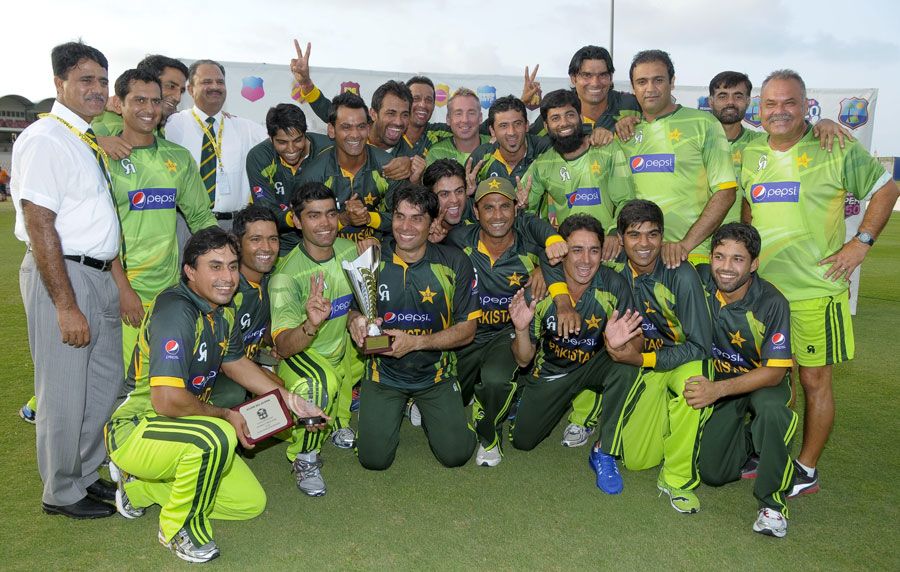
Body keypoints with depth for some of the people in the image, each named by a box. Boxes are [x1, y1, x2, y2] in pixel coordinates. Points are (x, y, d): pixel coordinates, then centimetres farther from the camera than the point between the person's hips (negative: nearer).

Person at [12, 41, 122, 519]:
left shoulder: (93, 141, 13)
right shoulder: (45, 140, -13)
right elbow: (40, 227, -18)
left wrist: (117, 278, 13)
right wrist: (67, 305, -21)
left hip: (102, 274, 9)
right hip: (62, 275, -9)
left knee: (105, 383, 17)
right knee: (65, 392, 3)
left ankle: (86, 475, 36)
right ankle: (62, 493, 23)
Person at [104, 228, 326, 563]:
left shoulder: (224, 311, 1)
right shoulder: (176, 312, -27)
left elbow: (235, 362, 19)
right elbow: (167, 400, -34)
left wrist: (289, 399, 13)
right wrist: (226, 416, -17)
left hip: (181, 424, 9)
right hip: (134, 431, -8)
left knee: (252, 501, 6)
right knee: (217, 436, -37)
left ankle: (140, 487, 18)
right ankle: (178, 528, -9)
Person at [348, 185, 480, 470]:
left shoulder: (454, 262, -12)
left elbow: (467, 329, -10)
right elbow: (351, 311, 2)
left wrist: (415, 342, -23)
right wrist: (356, 321, -24)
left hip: (435, 372, 0)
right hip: (383, 371, 1)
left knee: (455, 454, -6)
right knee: (374, 458, -7)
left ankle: (426, 411, 25)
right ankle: (395, 411, 25)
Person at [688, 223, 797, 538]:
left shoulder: (772, 303, -25)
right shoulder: (700, 279, -18)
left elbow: (775, 370, -24)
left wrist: (718, 390, -35)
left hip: (764, 381, -2)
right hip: (718, 378, 3)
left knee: (771, 406, -40)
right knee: (712, 472, -7)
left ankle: (772, 502, -20)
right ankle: (751, 443, 25)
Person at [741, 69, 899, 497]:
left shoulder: (835, 148, -6)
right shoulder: (750, 155, 7)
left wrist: (861, 242, -7)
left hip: (815, 289, -4)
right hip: (762, 289, 5)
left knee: (815, 381, 4)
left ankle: (806, 470, 19)